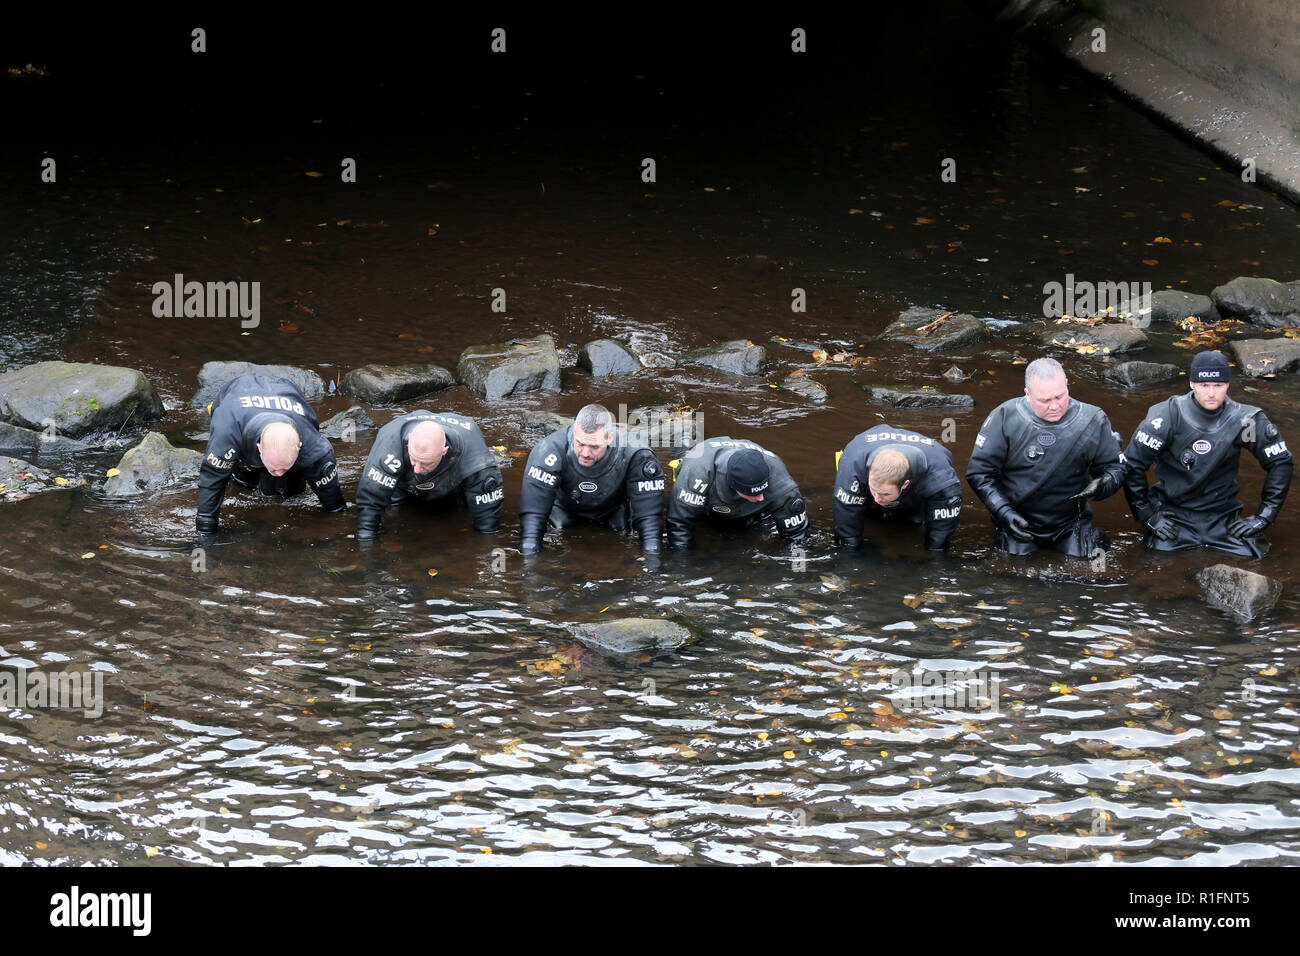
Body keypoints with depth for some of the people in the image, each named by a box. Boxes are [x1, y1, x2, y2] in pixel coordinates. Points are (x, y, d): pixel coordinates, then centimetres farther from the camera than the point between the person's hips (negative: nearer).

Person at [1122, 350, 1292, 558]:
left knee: (1253, 552, -18)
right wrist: (1147, 516, -9)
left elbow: (1280, 462, 2)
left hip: (1223, 515, 2)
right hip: (1173, 513, -2)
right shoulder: (1169, 416, -14)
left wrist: (1263, 517, -1)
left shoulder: (1244, 419, -8)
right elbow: (1132, 464, -9)